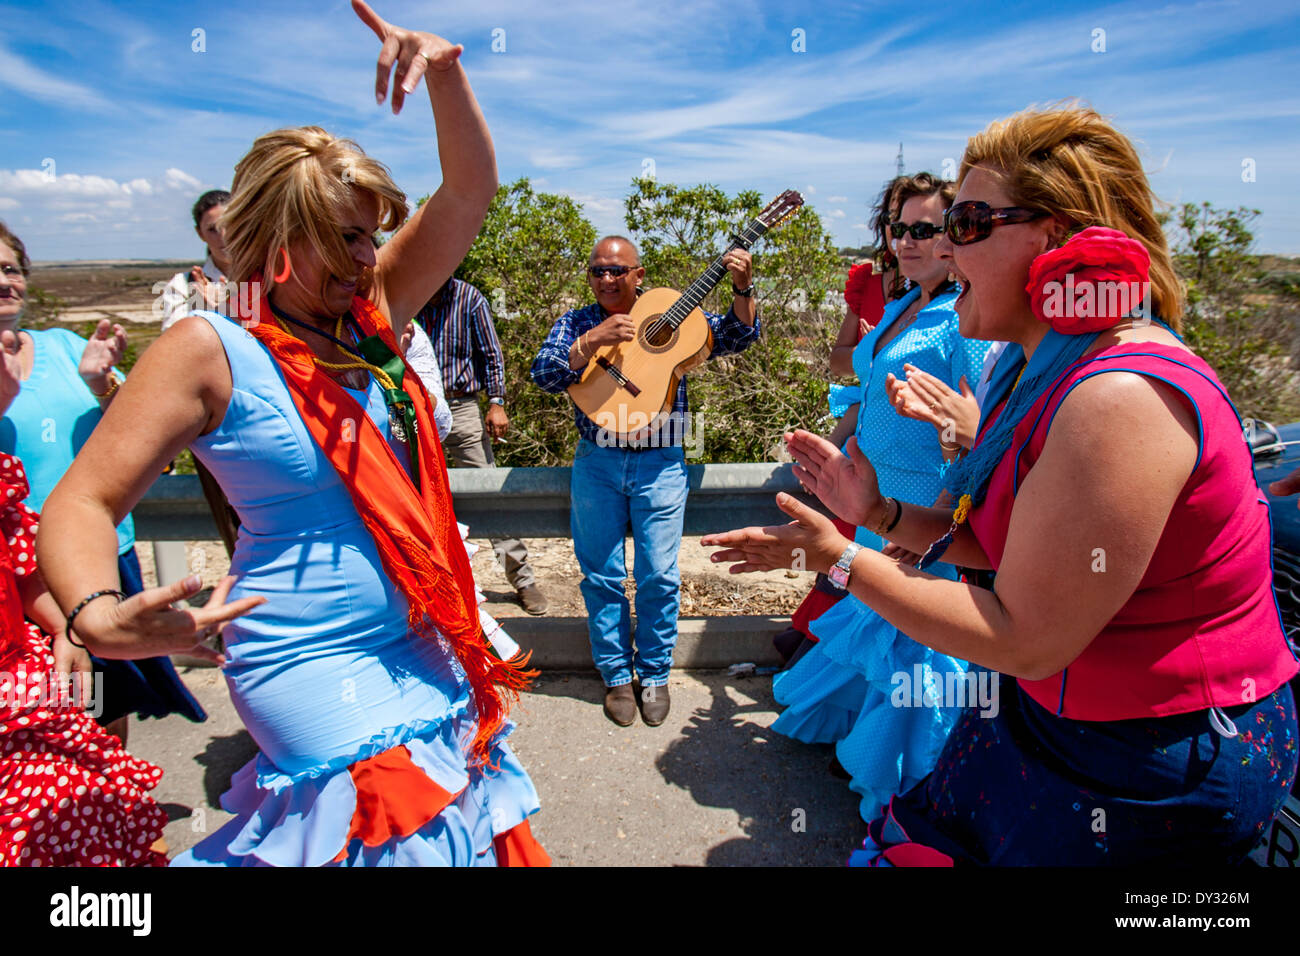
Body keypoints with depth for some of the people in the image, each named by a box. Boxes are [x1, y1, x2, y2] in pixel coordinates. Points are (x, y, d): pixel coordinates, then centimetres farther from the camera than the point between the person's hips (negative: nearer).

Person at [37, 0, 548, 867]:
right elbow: (83, 503, -11)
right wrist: (100, 616, -30)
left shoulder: (372, 319, 6)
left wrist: (444, 70, -9)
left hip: (426, 645, 6)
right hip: (319, 660, -6)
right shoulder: (210, 351, -9)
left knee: (462, 814, 12)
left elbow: (471, 189, 5)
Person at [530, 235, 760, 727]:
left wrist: (742, 288, -13)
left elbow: (735, 336, 3)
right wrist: (593, 340, -23)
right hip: (597, 464, 1)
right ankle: (616, 675, 24)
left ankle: (654, 674, 21)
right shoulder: (575, 323, 6)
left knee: (659, 576, 2)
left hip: (660, 461, -1)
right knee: (602, 576, 7)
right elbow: (544, 374, -10)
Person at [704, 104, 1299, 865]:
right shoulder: (1038, 367, 2)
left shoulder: (1120, 400, -29)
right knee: (906, 844, 15)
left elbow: (1026, 640, -26)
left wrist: (844, 561, -20)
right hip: (1051, 713, 8)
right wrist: (881, 512, -3)